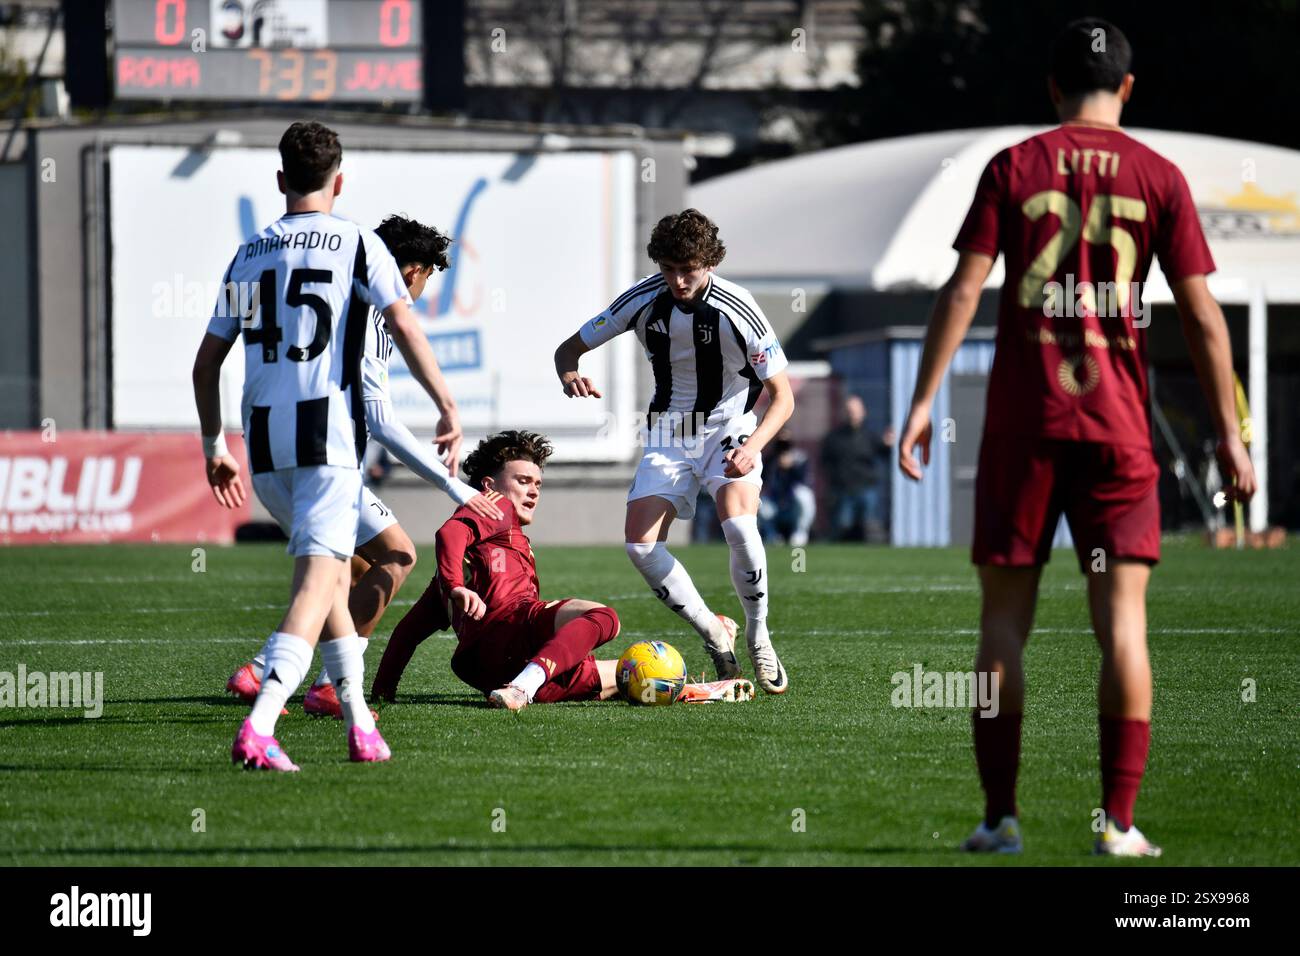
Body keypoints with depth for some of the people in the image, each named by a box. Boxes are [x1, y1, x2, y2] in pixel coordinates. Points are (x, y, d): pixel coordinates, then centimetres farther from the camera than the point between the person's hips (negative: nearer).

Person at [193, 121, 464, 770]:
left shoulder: (249, 254, 13)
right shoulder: (355, 243, 0)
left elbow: (207, 360, 16)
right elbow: (405, 329, -9)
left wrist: (213, 446, 25)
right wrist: (448, 407, -2)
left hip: (263, 441, 5)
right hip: (327, 432, -5)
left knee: (329, 570, 22)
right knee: (318, 583, -9)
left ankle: (358, 721, 22)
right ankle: (258, 729, -27)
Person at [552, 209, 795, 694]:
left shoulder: (735, 309, -21)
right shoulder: (643, 300, -13)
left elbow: (783, 395, -15)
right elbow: (569, 348, -1)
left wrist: (752, 446, -33)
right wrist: (569, 376, -26)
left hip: (730, 430, -3)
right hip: (669, 432, 3)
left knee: (739, 527, -30)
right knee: (640, 545, -15)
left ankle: (759, 641, -7)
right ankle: (715, 634, 6)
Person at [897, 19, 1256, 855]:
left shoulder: (1014, 168, 2)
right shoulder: (1158, 178, 3)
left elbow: (963, 291, -6)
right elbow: (1201, 315, 0)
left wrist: (924, 401, -5)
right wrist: (1229, 434, 5)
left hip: (1023, 419, 0)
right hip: (1118, 423, 0)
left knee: (1005, 619, 6)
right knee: (1123, 621, 1)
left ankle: (1000, 817, 4)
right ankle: (1120, 823, -5)